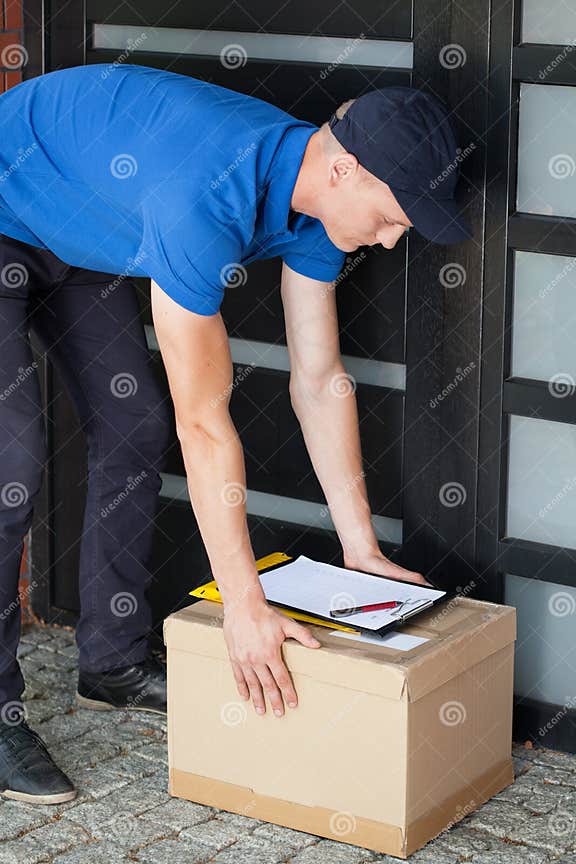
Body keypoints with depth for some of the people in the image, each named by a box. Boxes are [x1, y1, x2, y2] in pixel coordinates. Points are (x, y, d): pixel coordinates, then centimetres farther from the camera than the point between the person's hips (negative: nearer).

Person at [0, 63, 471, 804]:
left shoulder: (313, 192, -14)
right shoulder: (204, 198, -41)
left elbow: (319, 380, -5)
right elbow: (204, 420, -38)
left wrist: (361, 551, -3)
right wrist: (244, 607, -34)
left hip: (72, 236, 9)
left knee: (133, 425, 6)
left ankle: (114, 664, 19)